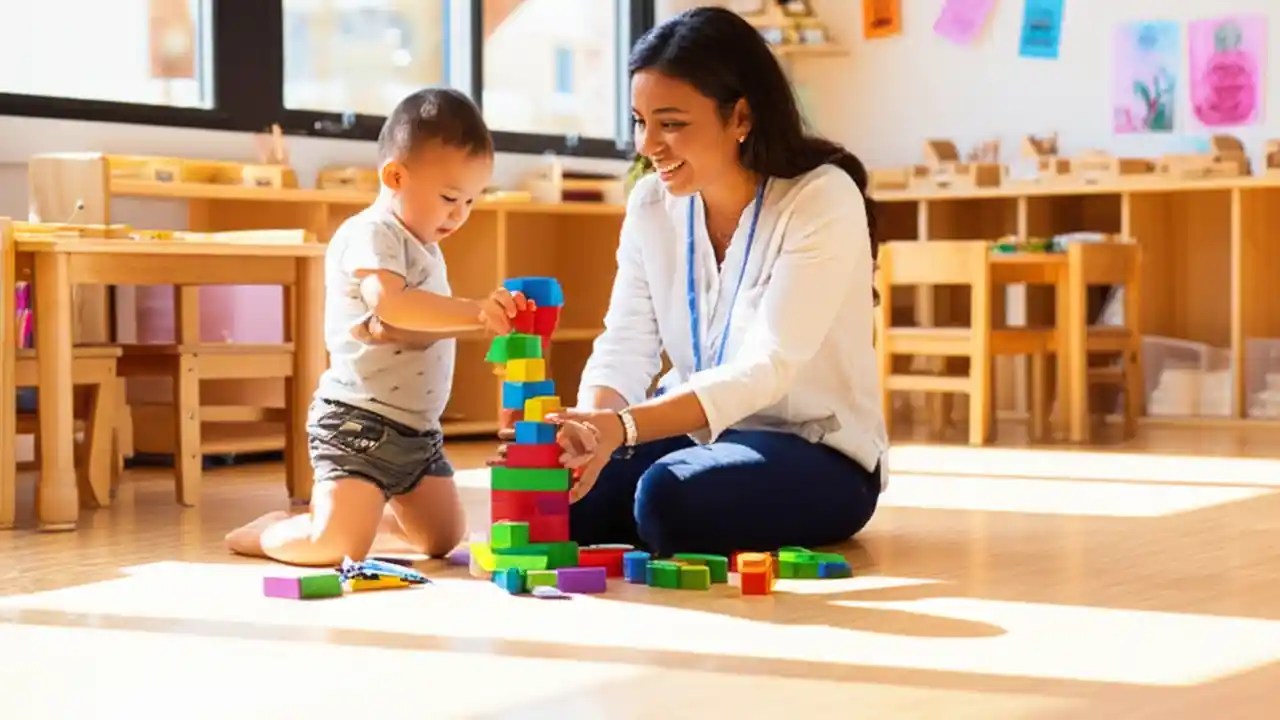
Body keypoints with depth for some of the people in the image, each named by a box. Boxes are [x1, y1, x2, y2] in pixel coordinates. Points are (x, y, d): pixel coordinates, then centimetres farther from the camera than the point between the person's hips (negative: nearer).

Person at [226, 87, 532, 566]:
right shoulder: (370, 234, -14)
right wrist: (475, 313, -39)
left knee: (444, 537, 15)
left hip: (417, 430, 9)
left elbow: (422, 325, 13)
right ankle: (263, 532, 8)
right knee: (340, 544, -21)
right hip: (359, 421, -9)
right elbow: (390, 302, -32)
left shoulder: (424, 248, 18)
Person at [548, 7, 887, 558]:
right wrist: (590, 429, -33)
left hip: (816, 453, -5)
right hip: (696, 430, 6)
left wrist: (624, 426, -43)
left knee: (670, 498, -33)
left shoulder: (822, 200, -21)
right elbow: (624, 347, -9)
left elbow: (768, 368, -30)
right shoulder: (651, 202, -3)